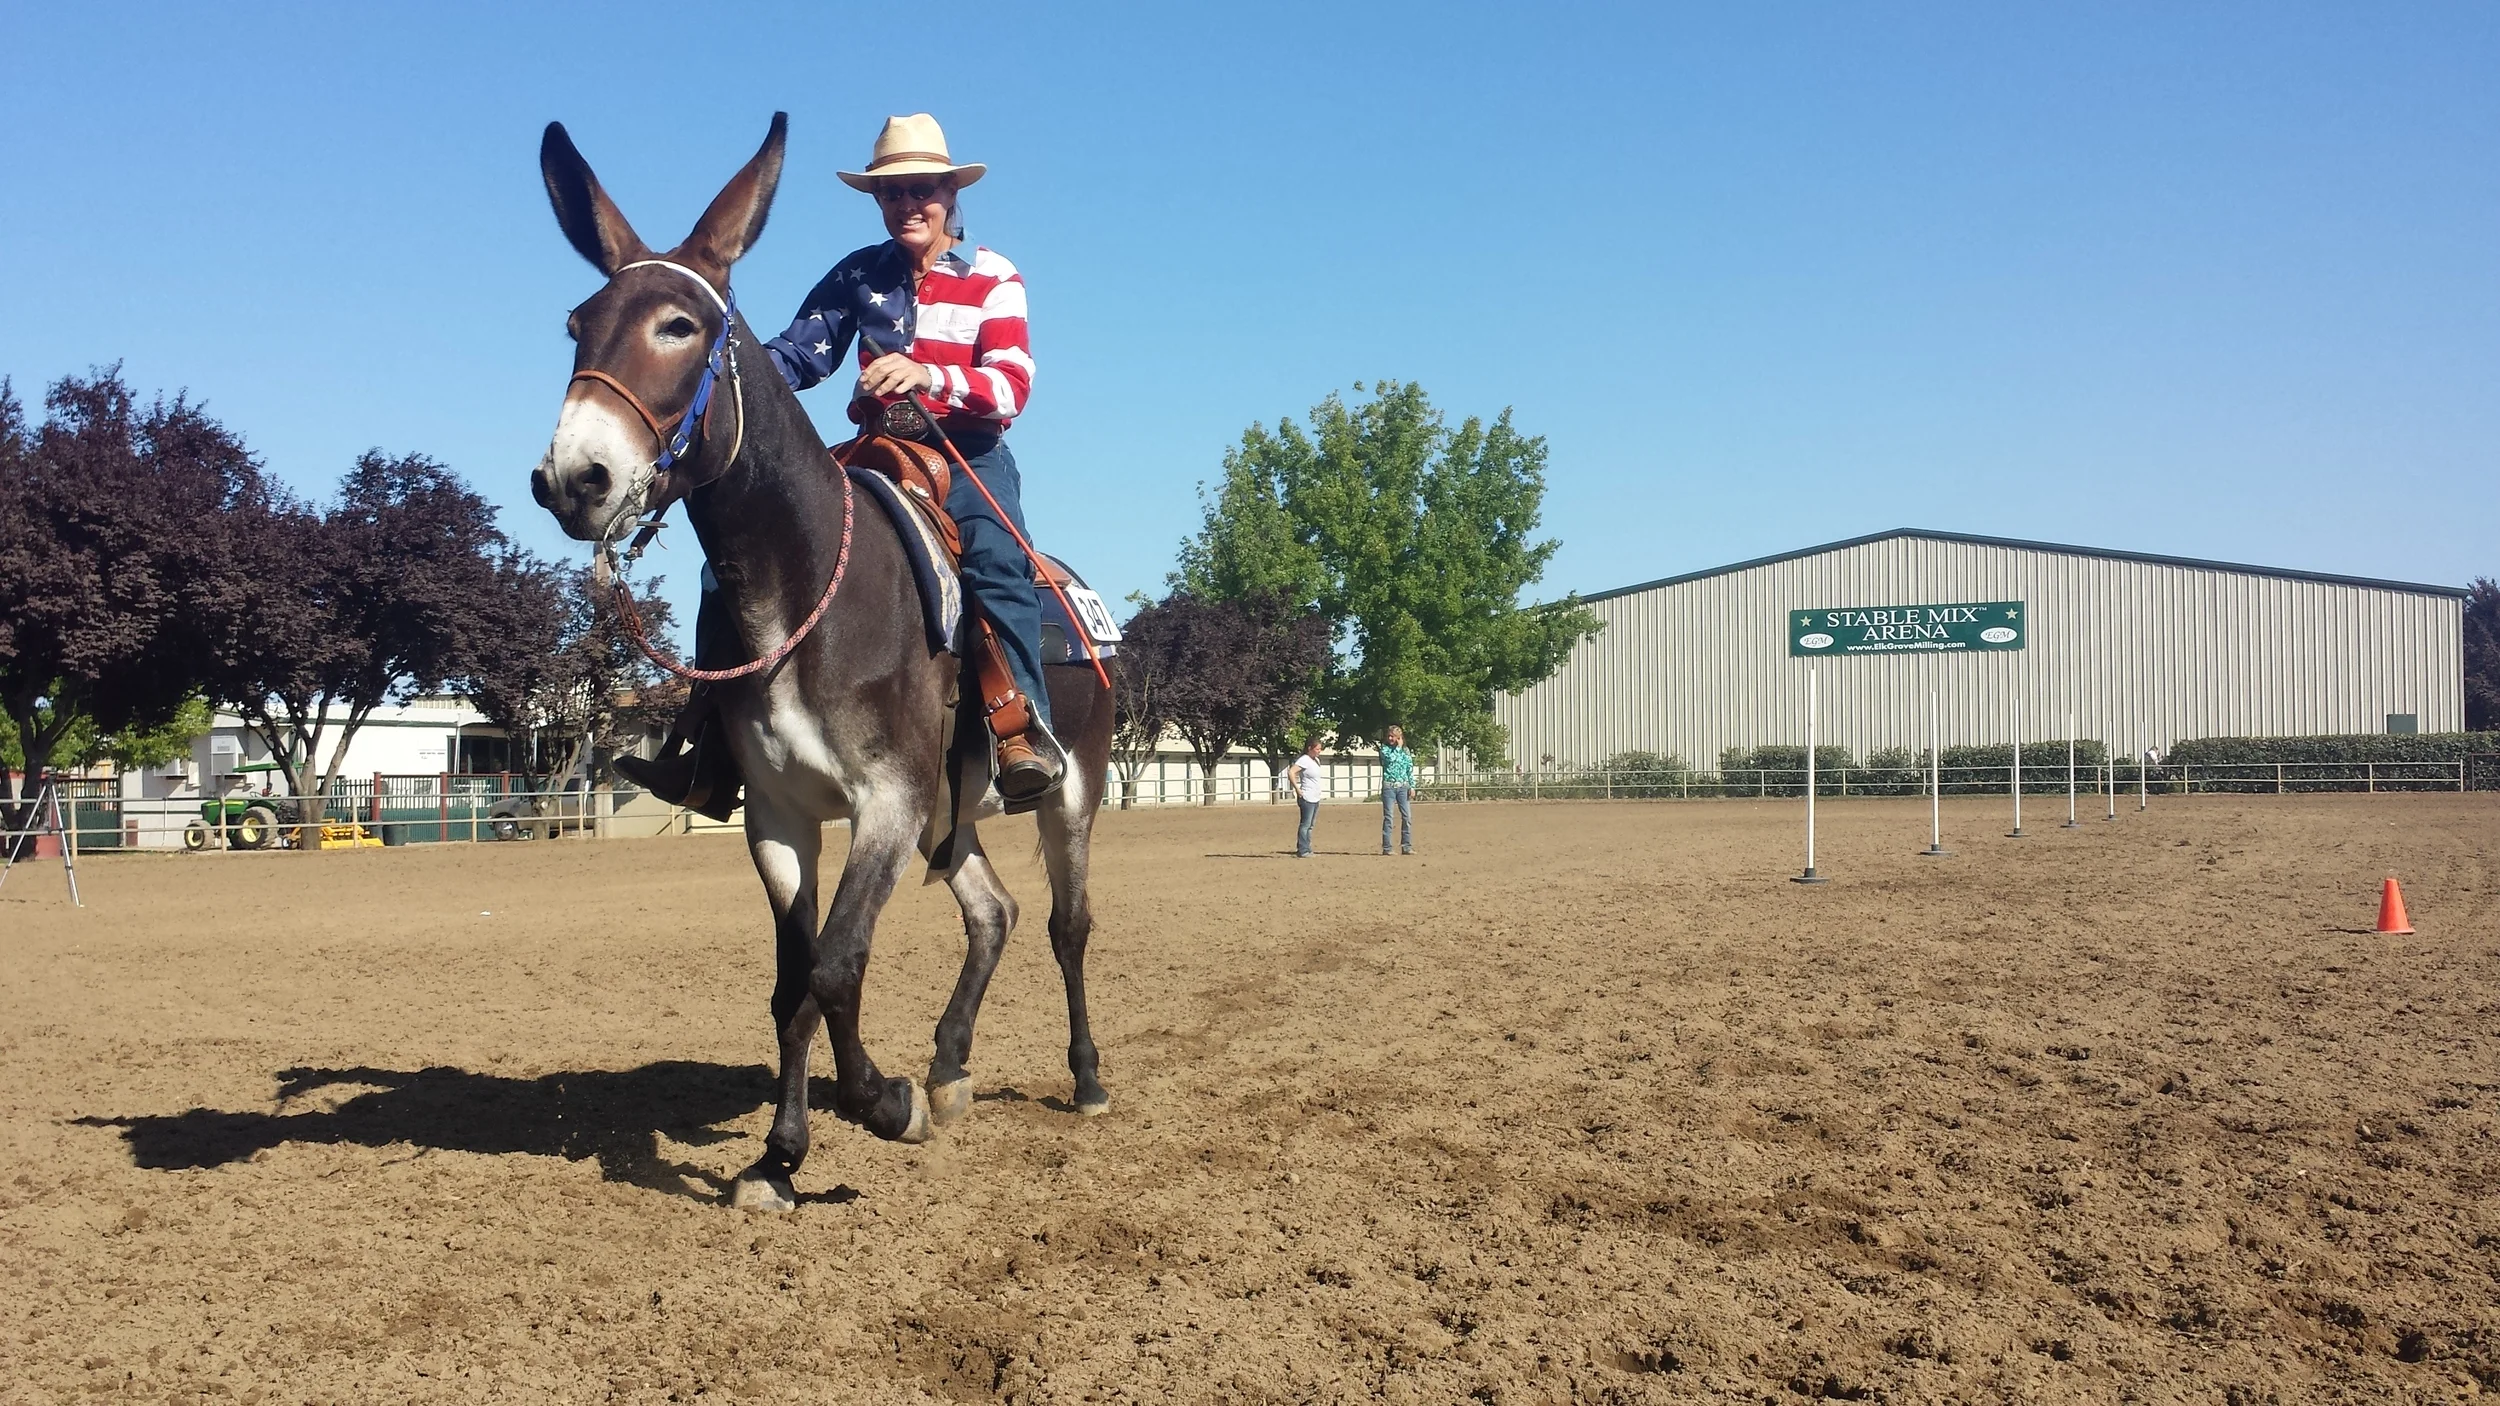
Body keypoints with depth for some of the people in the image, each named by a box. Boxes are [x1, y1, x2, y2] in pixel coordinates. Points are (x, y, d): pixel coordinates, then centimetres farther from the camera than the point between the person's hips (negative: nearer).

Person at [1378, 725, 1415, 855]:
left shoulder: (1405, 750, 10)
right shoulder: (1384, 748, 2)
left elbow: (1410, 769, 11)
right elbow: (1390, 758, -19)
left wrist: (1412, 786, 4)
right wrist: (1398, 747, -8)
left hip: (1403, 786, 3)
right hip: (1389, 786, -3)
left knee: (1407, 816, -2)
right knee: (1388, 817, -3)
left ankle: (1406, 846, 3)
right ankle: (1386, 848, -1)